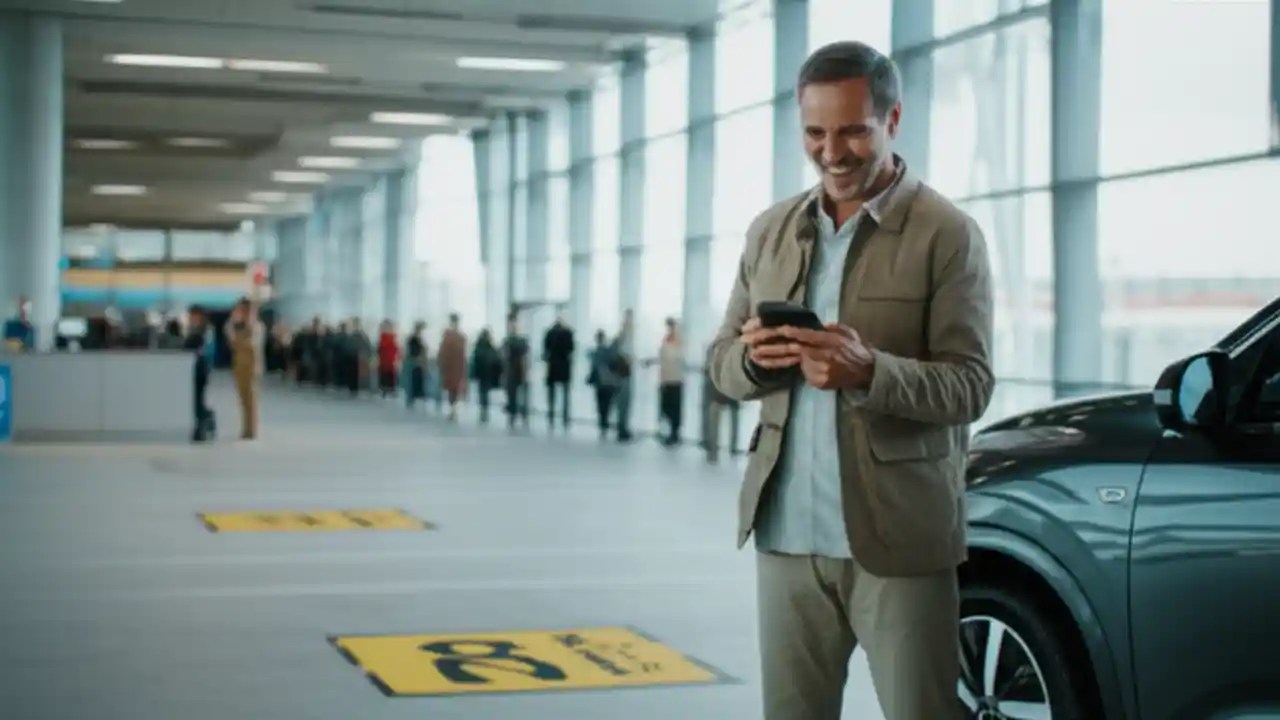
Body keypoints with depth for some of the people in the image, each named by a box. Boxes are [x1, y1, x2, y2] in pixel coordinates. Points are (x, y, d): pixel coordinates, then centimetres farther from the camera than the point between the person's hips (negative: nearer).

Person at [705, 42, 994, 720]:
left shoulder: (948, 234, -5)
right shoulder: (770, 231, 10)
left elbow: (969, 386, -9)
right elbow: (721, 361, 13)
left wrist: (869, 372, -27)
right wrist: (753, 358, -11)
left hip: (898, 537, -4)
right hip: (787, 534, 5)